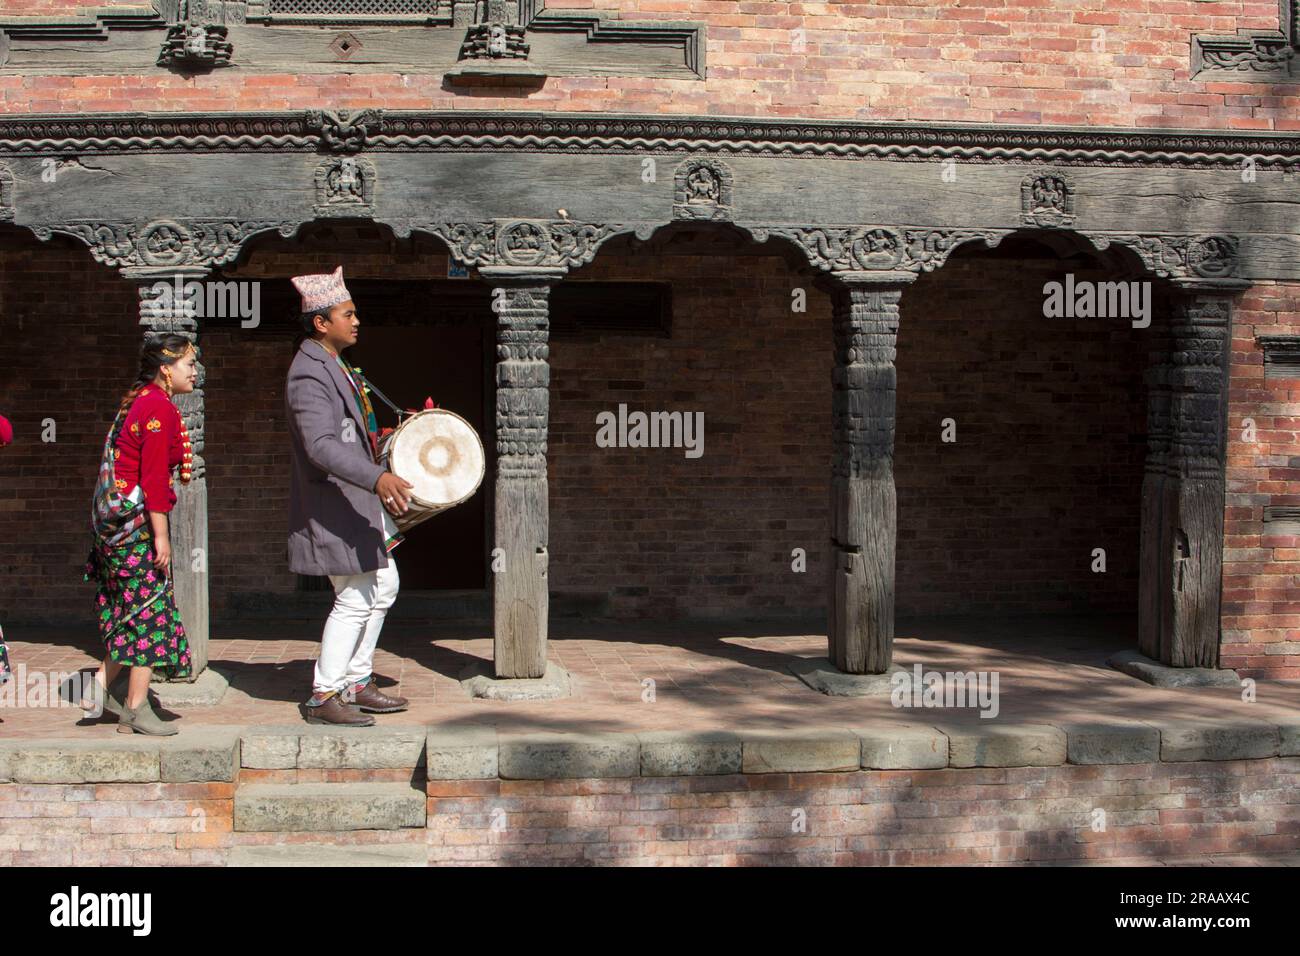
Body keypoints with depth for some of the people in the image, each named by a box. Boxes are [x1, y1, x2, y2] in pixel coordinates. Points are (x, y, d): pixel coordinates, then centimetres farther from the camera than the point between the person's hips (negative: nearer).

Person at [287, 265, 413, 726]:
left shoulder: (335, 365, 13)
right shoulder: (309, 374, -20)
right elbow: (321, 446, -34)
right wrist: (378, 477, -45)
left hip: (358, 499, 11)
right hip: (333, 505, -10)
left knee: (383, 586, 15)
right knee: (354, 600, -6)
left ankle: (357, 684, 24)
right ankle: (323, 698, 4)